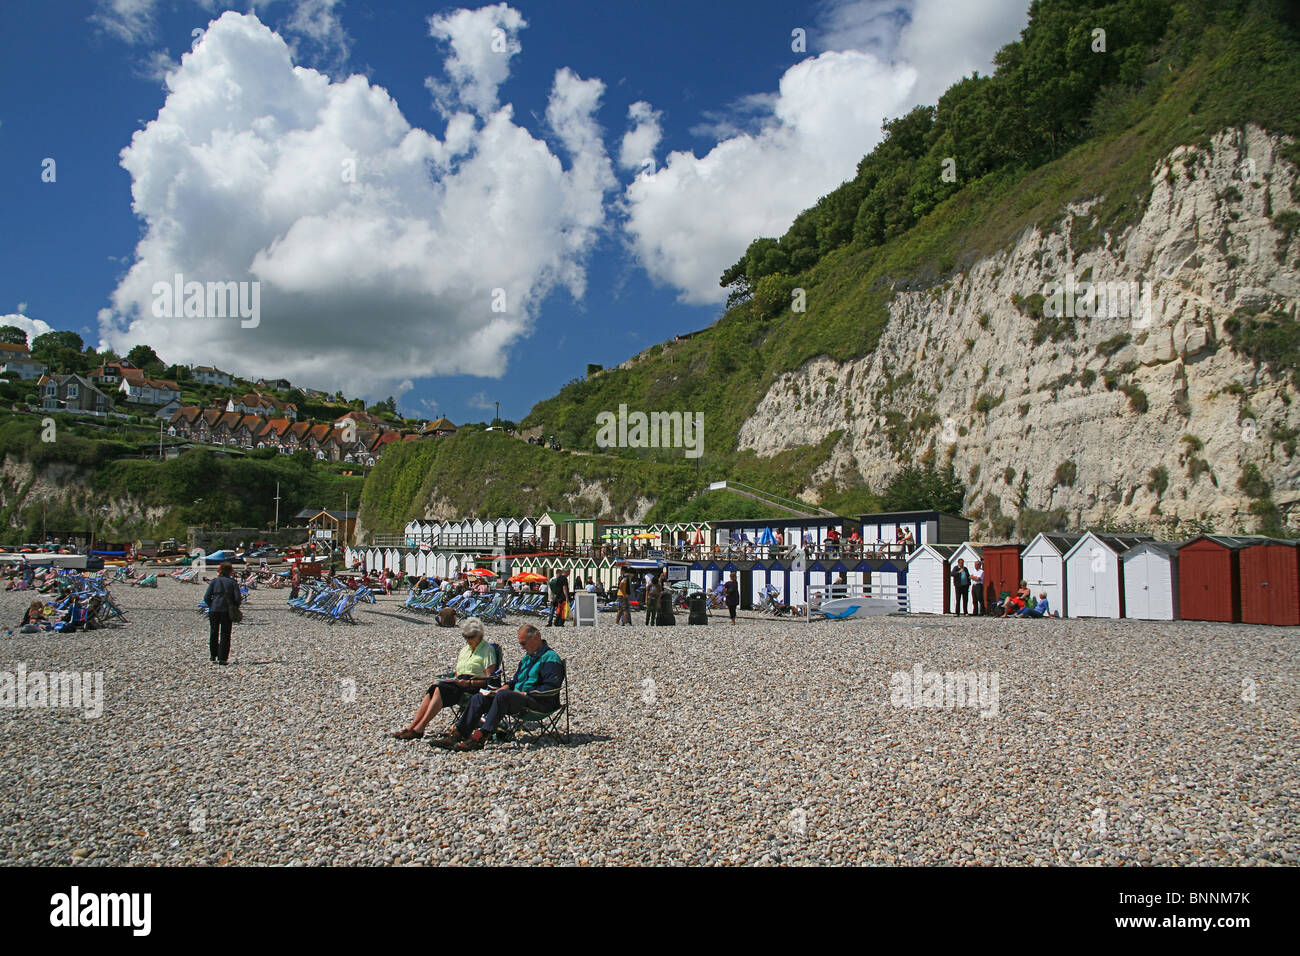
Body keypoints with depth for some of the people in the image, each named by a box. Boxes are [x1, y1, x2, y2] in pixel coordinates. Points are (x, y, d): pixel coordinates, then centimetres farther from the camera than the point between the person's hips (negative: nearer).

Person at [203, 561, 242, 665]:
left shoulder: (214, 581, 2)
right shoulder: (232, 582, -2)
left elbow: (206, 597, -2)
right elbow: (238, 599, -8)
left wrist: (211, 606, 13)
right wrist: (234, 608, 9)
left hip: (214, 611, 2)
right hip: (227, 612, -2)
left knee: (213, 633, 18)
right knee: (225, 635, 4)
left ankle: (213, 655, 28)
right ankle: (222, 658, 0)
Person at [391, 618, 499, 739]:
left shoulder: (488, 649, 0)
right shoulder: (465, 649, 24)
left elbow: (490, 679, -9)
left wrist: (468, 683, -18)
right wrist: (454, 680, 2)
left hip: (475, 687, -7)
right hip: (461, 683, 7)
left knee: (440, 689, -30)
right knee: (432, 689, -23)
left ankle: (419, 729, -34)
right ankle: (412, 726, -29)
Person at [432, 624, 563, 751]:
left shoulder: (550, 658, -9)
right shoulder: (527, 657, 22)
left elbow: (550, 688, -18)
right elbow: (515, 680, 25)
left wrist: (525, 693, -18)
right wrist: (505, 687, 4)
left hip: (540, 703, -9)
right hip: (519, 697, 9)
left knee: (503, 695, -34)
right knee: (480, 698, -5)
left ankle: (479, 737, -37)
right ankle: (457, 734, -15)